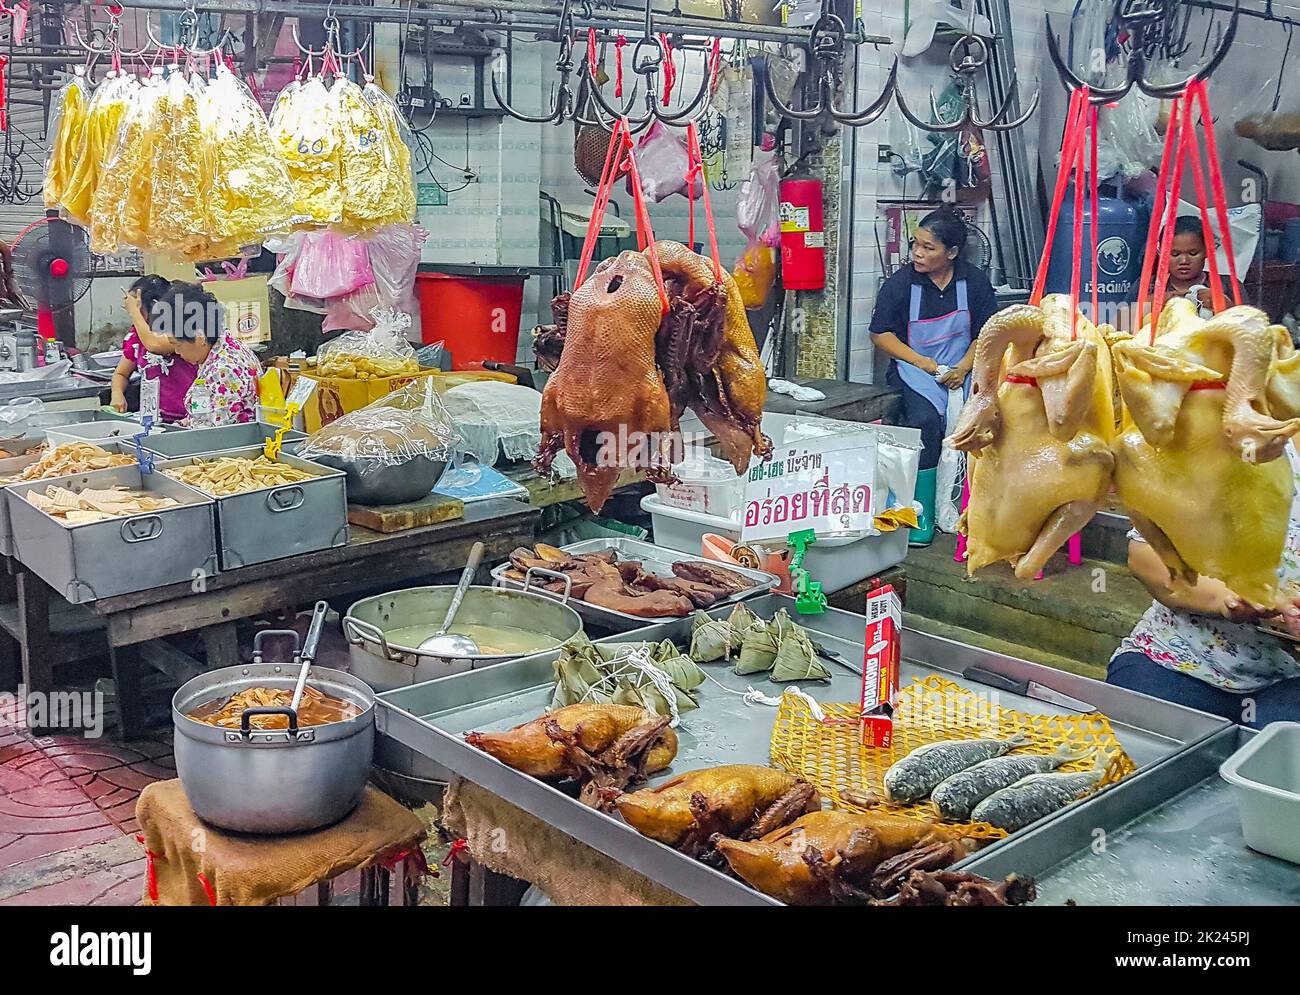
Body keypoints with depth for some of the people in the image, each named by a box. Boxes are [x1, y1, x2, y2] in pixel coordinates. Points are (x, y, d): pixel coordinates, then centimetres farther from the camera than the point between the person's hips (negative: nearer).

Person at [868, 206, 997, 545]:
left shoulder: (975, 282, 5)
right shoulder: (900, 284, -1)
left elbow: (986, 333, 8)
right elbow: (881, 333, 1)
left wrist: (963, 368, -10)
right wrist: (922, 362, -10)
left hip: (961, 370, 2)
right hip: (914, 369, -2)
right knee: (925, 419, -31)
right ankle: (922, 514, -22)